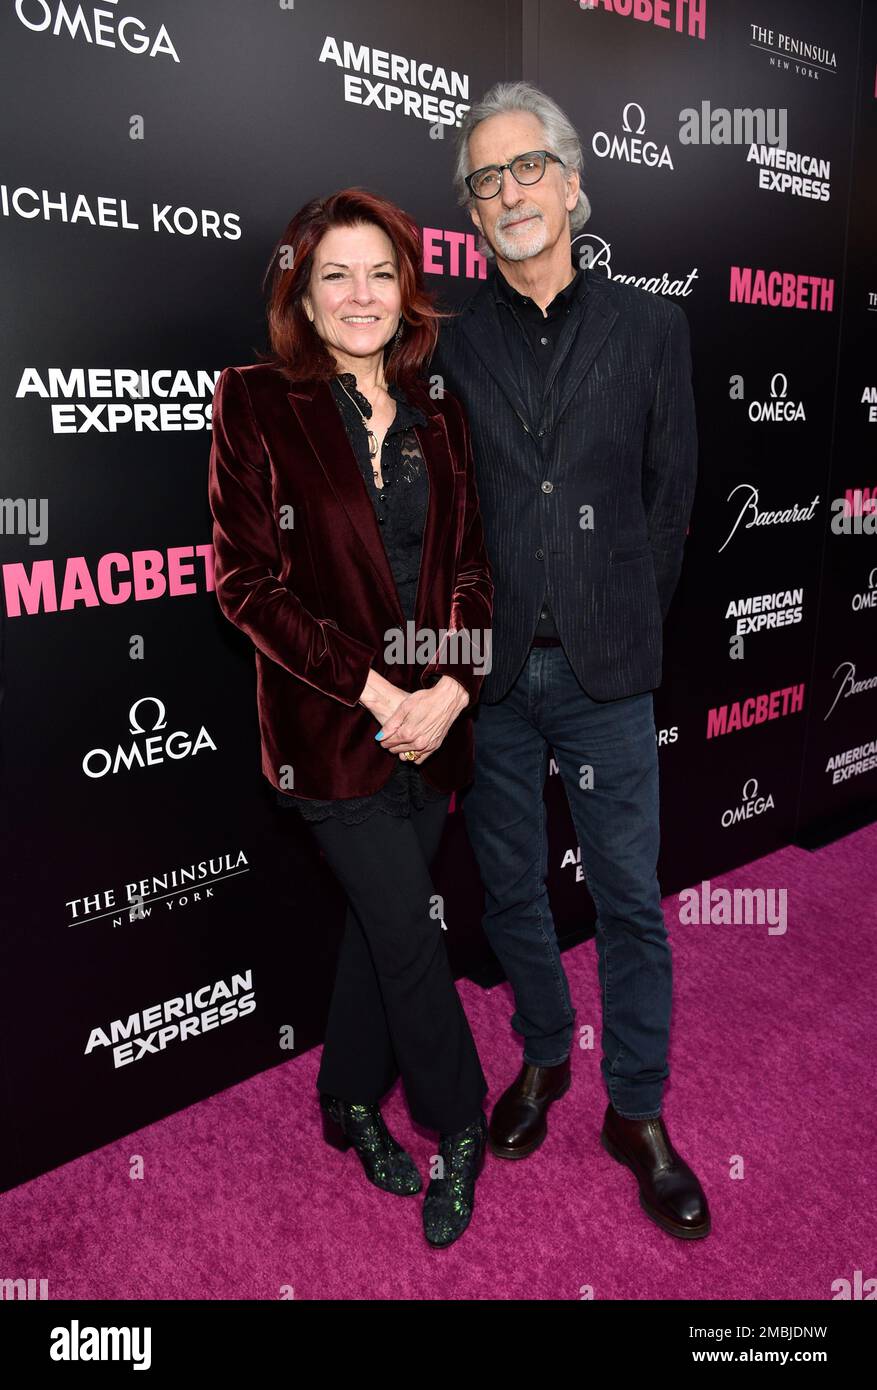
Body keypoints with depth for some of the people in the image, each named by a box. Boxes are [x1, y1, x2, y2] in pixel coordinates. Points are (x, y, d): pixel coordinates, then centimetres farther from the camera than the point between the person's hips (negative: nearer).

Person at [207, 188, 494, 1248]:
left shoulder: (435, 416, 8)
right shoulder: (257, 403, -5)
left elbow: (469, 570, 7)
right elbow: (246, 579, -10)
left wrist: (449, 689, -9)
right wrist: (372, 691, -15)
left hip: (432, 719, 4)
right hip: (328, 723, -4)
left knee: (380, 919, 16)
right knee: (410, 931, 2)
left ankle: (352, 1102, 39)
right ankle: (458, 1127, 28)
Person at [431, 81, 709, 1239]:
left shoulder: (650, 329, 5)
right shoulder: (446, 347, 5)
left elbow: (671, 498, 6)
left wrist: (621, 624, 2)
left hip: (605, 673, 0)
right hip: (485, 672, 1)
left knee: (630, 901, 7)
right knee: (511, 889, 14)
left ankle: (638, 1113, 26)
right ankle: (544, 1056, 38)